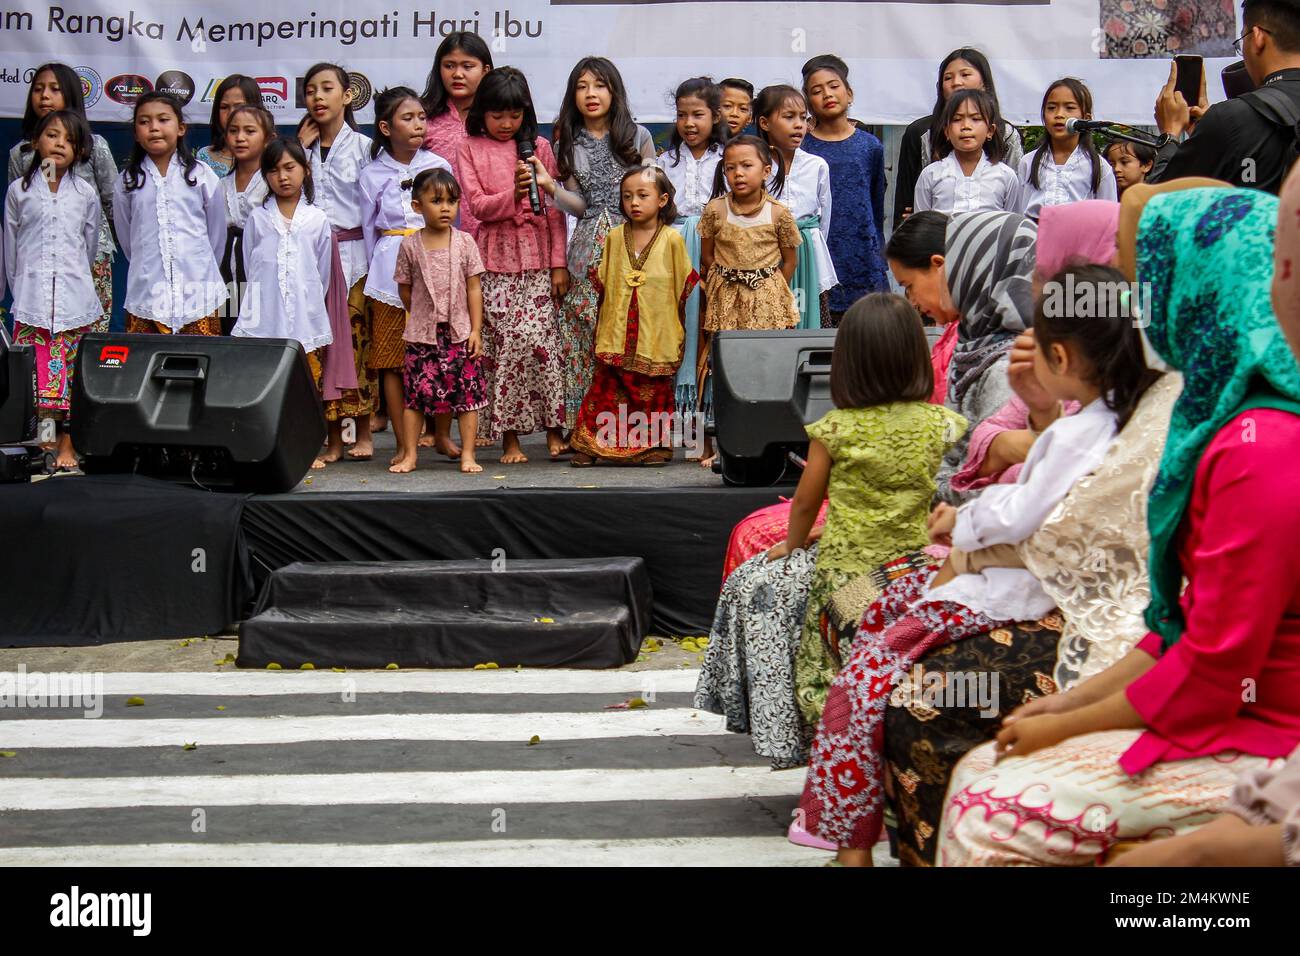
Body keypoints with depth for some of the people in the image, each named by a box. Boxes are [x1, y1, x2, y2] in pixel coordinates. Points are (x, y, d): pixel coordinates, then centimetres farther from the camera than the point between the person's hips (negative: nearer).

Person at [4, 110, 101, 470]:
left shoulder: (85, 193, 6)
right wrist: (21, 288, 12)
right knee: (30, 372, -6)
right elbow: (10, 249, 11)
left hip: (75, 300, 1)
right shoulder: (19, 191, 5)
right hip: (31, 301, -1)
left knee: (71, 374, 1)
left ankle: (66, 443, 9)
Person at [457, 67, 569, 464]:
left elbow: (555, 209, 8)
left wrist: (559, 264, 3)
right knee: (503, 343, -3)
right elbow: (477, 205, -2)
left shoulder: (539, 146, 9)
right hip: (495, 258, 0)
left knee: (540, 338, -8)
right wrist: (513, 195, -19)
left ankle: (554, 428, 0)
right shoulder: (470, 149, 7)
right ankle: (509, 436, 3)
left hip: (537, 257, 0)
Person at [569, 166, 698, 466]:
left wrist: (678, 325, 3)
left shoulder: (672, 239, -1)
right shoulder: (615, 237, 8)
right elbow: (602, 281, 16)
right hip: (617, 330, 2)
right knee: (606, 385, -1)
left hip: (656, 332, -2)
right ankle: (591, 444, 4)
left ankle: (655, 444, 16)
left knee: (655, 389, 5)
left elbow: (684, 284, 4)